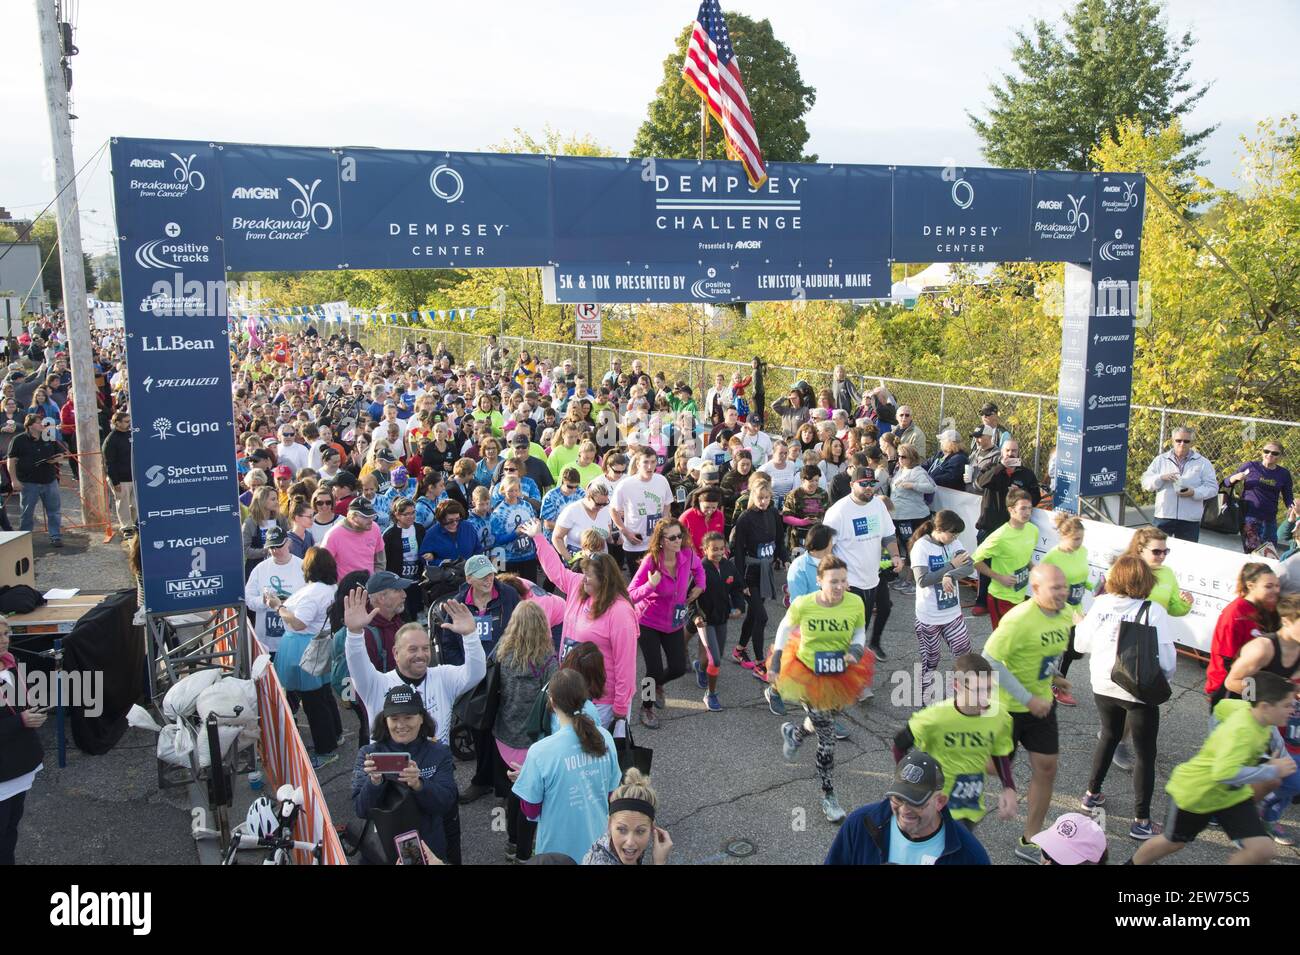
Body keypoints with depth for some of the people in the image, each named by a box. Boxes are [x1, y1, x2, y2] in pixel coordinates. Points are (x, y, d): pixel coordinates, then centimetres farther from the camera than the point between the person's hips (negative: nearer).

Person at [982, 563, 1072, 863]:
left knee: (1046, 769, 9)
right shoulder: (1019, 619, -29)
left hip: (1042, 703, 7)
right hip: (1007, 705, -7)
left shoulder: (1064, 614, -4)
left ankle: (1029, 842, 25)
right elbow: (990, 661, -28)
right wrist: (1028, 698, -26)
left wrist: (1051, 675, 6)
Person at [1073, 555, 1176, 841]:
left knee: (1108, 737, 27)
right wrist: (1161, 678, 4)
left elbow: (1081, 644, 3)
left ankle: (1093, 794, 38)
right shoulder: (1153, 611, -16)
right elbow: (1167, 659, -16)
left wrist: (1079, 622, 20)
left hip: (1103, 687, 4)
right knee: (1145, 754, 10)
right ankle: (1141, 822, 14)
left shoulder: (1100, 604, -6)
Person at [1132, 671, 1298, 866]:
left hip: (1232, 794, 7)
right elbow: (1225, 773, -50)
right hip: (1196, 793, -7)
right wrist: (1272, 771, -39)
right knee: (1173, 843, 15)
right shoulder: (1241, 731, -37)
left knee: (1264, 850, -7)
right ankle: (1134, 863, 42)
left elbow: (1223, 706, 7)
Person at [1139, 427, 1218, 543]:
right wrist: (1161, 477, -14)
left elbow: (1213, 487, 3)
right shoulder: (1160, 460, 9)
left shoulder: (1203, 463, 8)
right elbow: (1145, 483, 5)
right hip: (1163, 517, 0)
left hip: (1190, 520, 0)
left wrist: (1194, 492, -15)